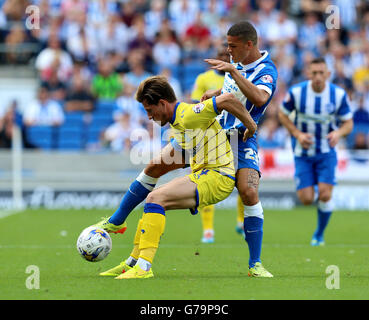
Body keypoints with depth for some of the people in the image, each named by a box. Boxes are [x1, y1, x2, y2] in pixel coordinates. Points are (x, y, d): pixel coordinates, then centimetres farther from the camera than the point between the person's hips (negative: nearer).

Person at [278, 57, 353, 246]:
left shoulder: (338, 95, -11)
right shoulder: (296, 92, -14)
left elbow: (348, 123, -2)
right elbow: (283, 114, 2)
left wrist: (338, 133, -25)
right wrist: (297, 134, -13)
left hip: (326, 151, 0)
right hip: (303, 152, 0)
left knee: (325, 195, -15)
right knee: (306, 200, -7)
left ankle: (319, 234, 10)